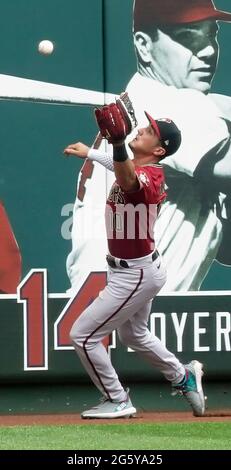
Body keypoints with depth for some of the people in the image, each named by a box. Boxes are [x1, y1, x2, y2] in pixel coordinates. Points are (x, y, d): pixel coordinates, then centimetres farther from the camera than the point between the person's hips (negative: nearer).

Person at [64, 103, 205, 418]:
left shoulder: (148, 176, -26)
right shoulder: (138, 168, 2)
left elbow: (129, 180, -52)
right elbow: (124, 169, 29)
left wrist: (118, 143, -70)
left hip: (136, 276, -10)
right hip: (136, 270, 10)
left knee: (83, 335, -6)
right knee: (134, 335, 30)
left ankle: (117, 402, 7)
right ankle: (184, 377, 44)